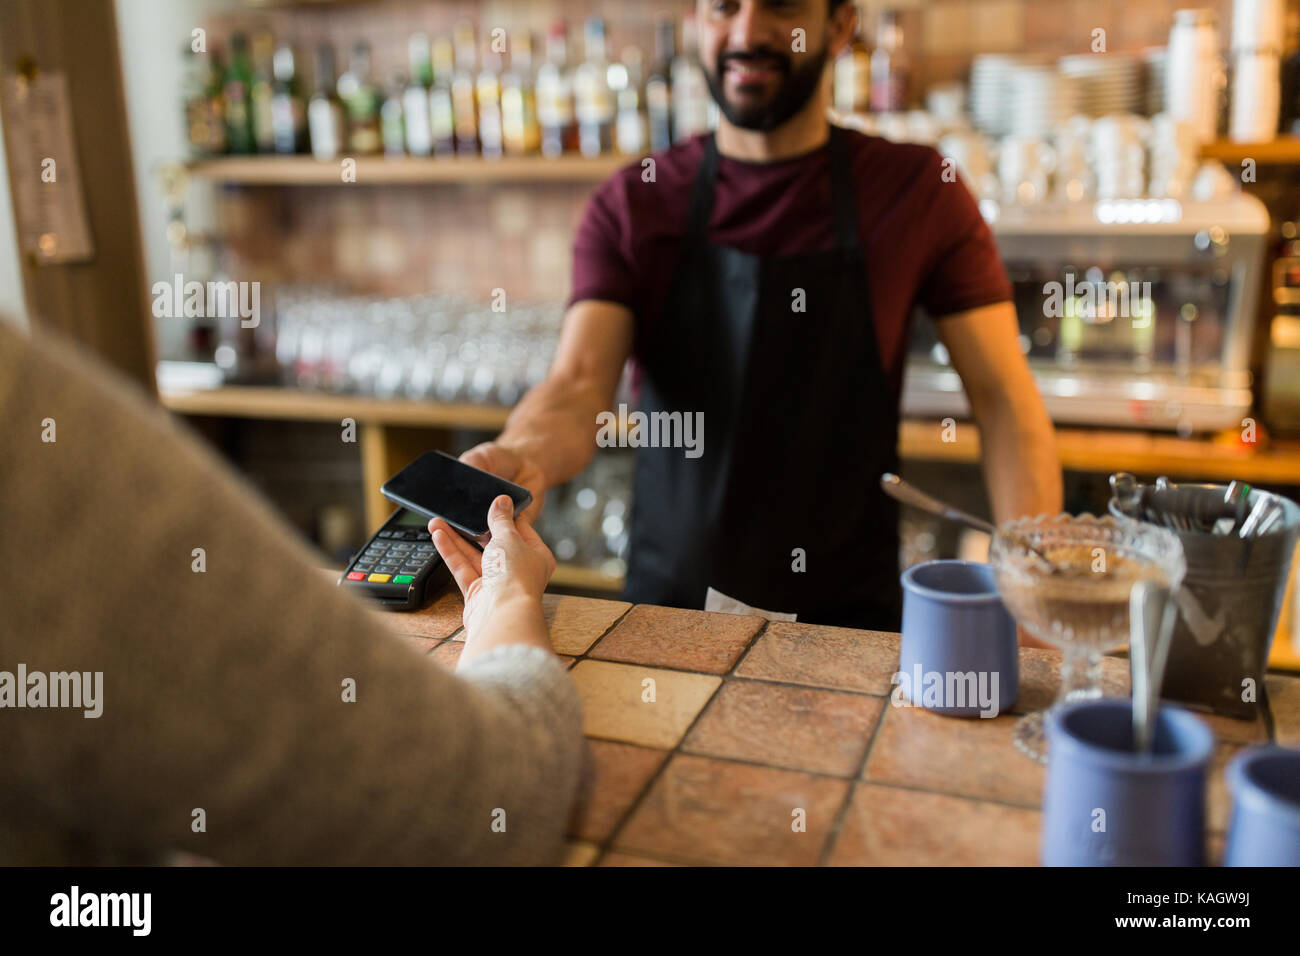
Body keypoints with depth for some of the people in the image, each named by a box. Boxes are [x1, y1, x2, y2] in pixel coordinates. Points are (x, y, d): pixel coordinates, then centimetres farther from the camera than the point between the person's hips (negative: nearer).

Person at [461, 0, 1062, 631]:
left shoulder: (915, 189, -3)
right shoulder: (630, 205, -1)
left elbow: (1002, 398, -6)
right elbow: (578, 386, -13)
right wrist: (524, 459, -37)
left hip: (848, 612, 0)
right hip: (666, 597, 1)